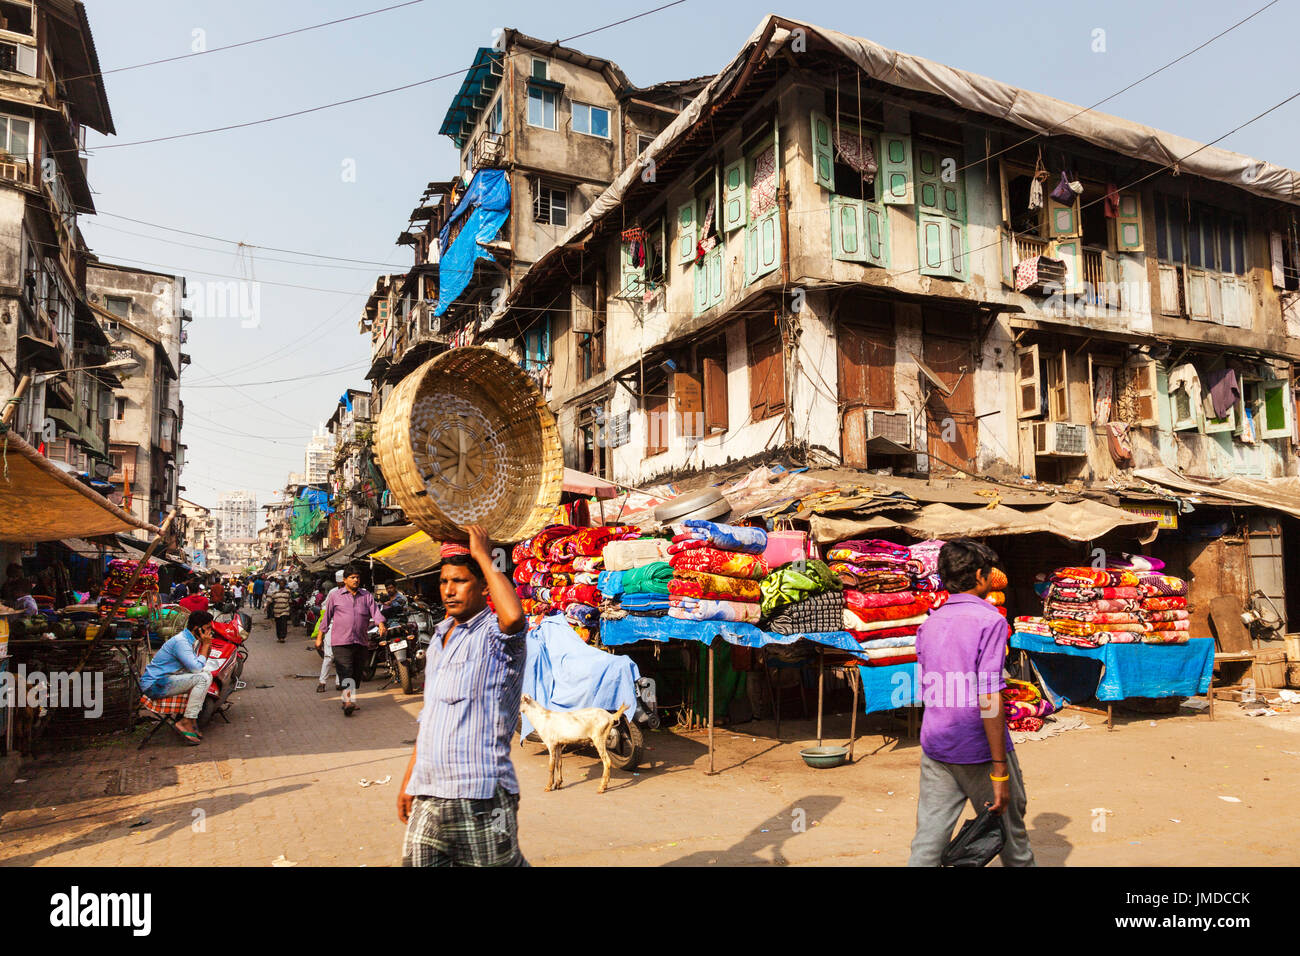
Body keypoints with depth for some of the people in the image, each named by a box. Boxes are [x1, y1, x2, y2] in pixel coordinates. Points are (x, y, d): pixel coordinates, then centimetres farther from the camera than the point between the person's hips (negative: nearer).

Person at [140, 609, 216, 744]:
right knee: (202, 678, -22)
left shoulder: (193, 640, 9)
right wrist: (205, 645, -17)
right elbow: (196, 668, -25)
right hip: (154, 685, -10)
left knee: (207, 675, 2)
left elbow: (196, 667, 11)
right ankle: (186, 722, -18)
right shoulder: (180, 642, -21)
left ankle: (192, 719, -1)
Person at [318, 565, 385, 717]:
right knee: (345, 671, -15)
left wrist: (381, 624, -19)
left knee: (357, 673, 7)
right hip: (341, 641, -3)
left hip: (361, 641, 3)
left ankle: (349, 699, 18)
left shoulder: (367, 596, 11)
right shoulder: (335, 596, 7)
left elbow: (375, 611, 1)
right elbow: (326, 617, 12)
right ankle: (348, 701, -24)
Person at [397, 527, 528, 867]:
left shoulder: (495, 635, -8)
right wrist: (409, 781, 21)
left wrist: (484, 556, -22)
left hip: (480, 799, -7)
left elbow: (514, 616, -35)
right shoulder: (439, 638, 16)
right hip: (427, 797, 7)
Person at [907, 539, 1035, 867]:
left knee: (928, 841, 6)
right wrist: (1000, 768, -17)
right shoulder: (989, 620, -13)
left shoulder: (930, 623, 8)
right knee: (1009, 830, 16)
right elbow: (988, 698, -19)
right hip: (979, 752, -5)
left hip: (935, 748, 6)